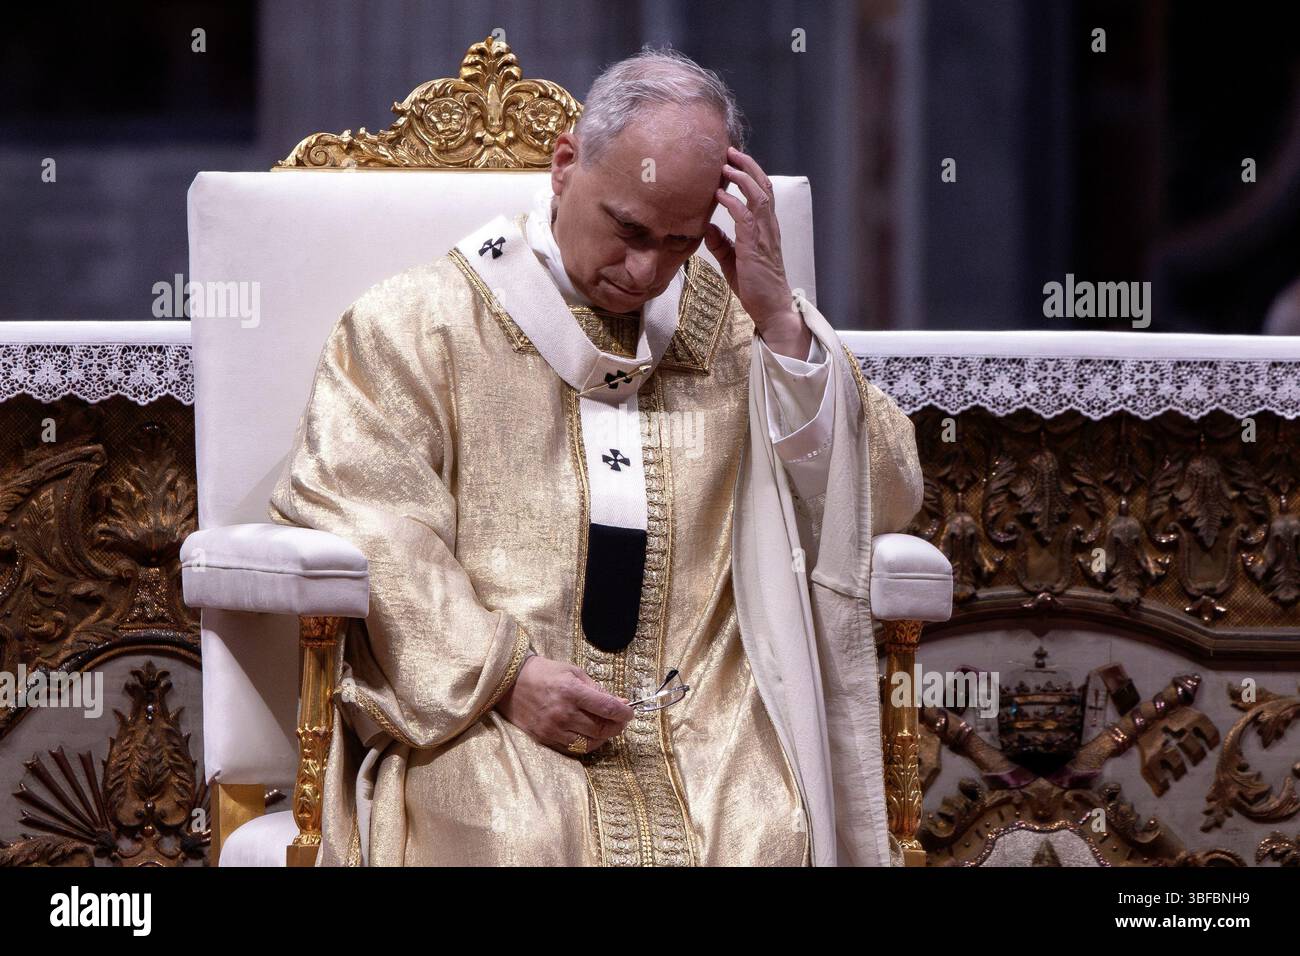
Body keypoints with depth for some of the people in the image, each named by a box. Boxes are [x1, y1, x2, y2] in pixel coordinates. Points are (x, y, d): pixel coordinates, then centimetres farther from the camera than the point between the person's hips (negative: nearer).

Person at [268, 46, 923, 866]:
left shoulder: (736, 331, 15)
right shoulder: (419, 321, 6)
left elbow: (884, 498, 7)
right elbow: (364, 520, -4)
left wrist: (781, 321, -3)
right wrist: (501, 673, -15)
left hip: (702, 709, 3)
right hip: (471, 705, -2)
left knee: (769, 829, -28)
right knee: (514, 837, -34)